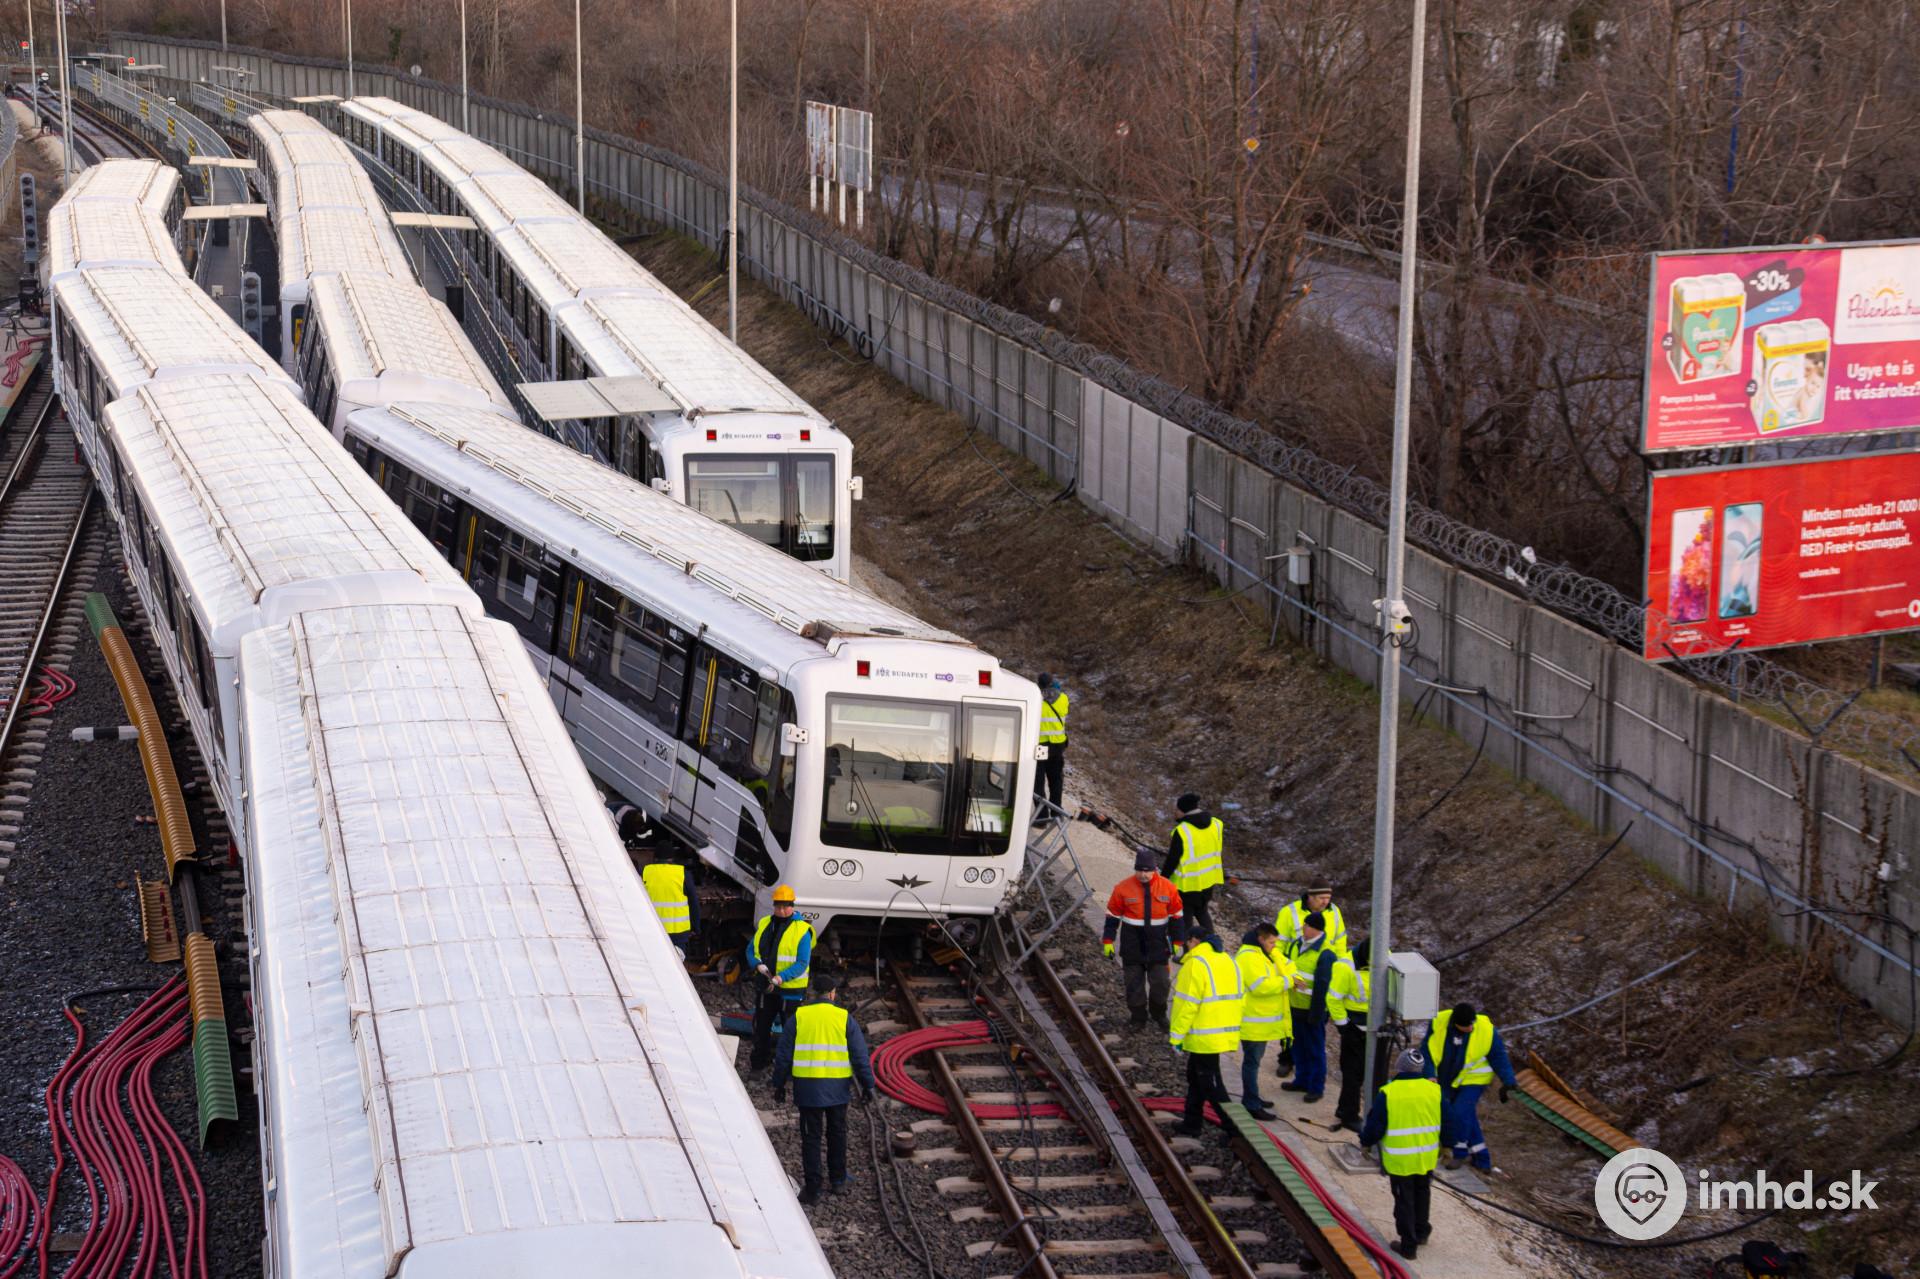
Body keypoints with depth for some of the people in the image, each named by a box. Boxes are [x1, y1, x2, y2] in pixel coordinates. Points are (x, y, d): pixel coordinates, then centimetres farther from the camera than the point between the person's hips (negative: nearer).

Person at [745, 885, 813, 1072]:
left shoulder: (801, 930, -12)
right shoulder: (764, 924, 5)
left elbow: (802, 963, -16)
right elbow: (751, 949, 8)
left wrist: (780, 978, -27)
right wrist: (758, 965, -14)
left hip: (791, 989, -5)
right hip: (766, 986, 5)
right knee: (761, 1025, 17)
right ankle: (759, 1060, 36)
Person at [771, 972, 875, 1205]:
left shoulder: (798, 1016, -2)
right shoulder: (844, 1018, -3)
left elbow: (784, 1054, 1)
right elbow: (860, 1055, -2)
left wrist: (779, 1084, 10)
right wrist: (867, 1085, 5)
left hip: (807, 1088, -1)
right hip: (837, 1087, 1)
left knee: (811, 1137, 4)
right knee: (837, 1133, 19)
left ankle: (812, 1189, 4)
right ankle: (838, 1179, 30)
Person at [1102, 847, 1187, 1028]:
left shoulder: (1167, 888, -4)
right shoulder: (1123, 888, -7)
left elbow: (1176, 917, 6)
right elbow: (1112, 916, 1)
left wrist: (1178, 943, 7)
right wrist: (1108, 942, -1)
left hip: (1158, 946, 1)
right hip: (1132, 947, -1)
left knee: (1160, 983, 3)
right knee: (1134, 984, 5)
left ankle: (1159, 1014, 27)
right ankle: (1138, 1018, 22)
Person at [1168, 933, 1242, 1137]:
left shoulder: (1195, 965, -16)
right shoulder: (1228, 962, 11)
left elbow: (1187, 1005, -18)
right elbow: (1237, 998, 14)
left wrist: (1177, 1036, -11)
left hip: (1203, 1036, -9)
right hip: (1226, 1034, 9)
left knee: (1210, 1084, -3)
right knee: (1196, 1078, 21)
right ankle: (1192, 1123, 29)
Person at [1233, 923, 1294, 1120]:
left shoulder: (1262, 955, 14)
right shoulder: (1248, 957, -20)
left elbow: (1288, 969, 12)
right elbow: (1261, 985, -30)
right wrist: (1287, 982, -23)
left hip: (1262, 1021, 10)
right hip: (1253, 1023, -10)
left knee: (1255, 1059, 20)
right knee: (1252, 1061, -5)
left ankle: (1251, 1098, 31)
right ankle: (1252, 1106, -2)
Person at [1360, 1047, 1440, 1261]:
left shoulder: (1387, 1093, -16)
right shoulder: (1435, 1090, -5)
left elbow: (1375, 1127, -10)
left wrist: (1365, 1140, 12)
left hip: (1399, 1160, -4)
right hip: (1427, 1157, 4)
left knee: (1404, 1201, 10)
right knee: (1422, 1194, 27)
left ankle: (1408, 1245, 16)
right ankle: (1421, 1231, 42)